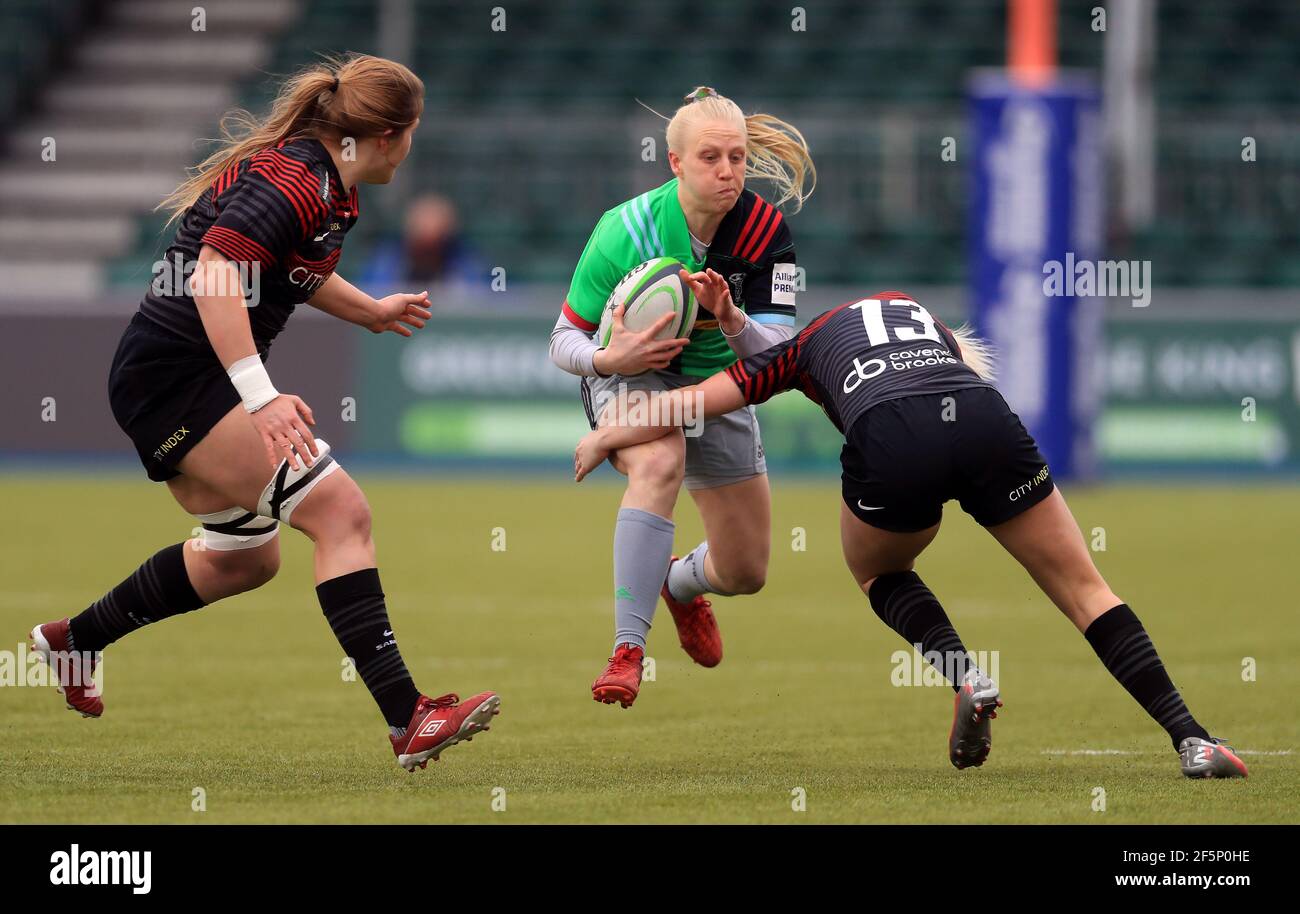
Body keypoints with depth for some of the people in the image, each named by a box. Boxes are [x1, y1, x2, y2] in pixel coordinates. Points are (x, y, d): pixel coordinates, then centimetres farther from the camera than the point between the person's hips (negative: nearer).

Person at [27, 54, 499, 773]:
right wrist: (261, 398, -37)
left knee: (244, 559, 24)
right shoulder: (294, 177, -20)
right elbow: (215, 270, -32)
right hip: (173, 376, -11)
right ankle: (409, 721, -24)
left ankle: (70, 641, 41)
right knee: (340, 512, -18)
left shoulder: (327, 187, 11)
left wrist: (372, 312, 36)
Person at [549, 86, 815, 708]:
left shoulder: (765, 231, -20)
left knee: (746, 574, 10)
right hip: (631, 374, -4)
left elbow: (778, 354, -24)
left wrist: (735, 323, -44)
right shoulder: (626, 230, -26)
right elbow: (563, 340, -17)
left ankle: (680, 582, 49)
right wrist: (608, 358, -39)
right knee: (659, 464, -40)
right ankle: (627, 652, -41)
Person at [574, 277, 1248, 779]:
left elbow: (688, 403, 32)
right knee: (1084, 589, 13)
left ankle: (967, 678, 6)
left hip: (891, 443, -2)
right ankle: (1190, 739, 0)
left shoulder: (806, 344, 33)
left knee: (877, 571, 31)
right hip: (987, 420, 2)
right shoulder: (917, 308, 41)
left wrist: (603, 440, 47)